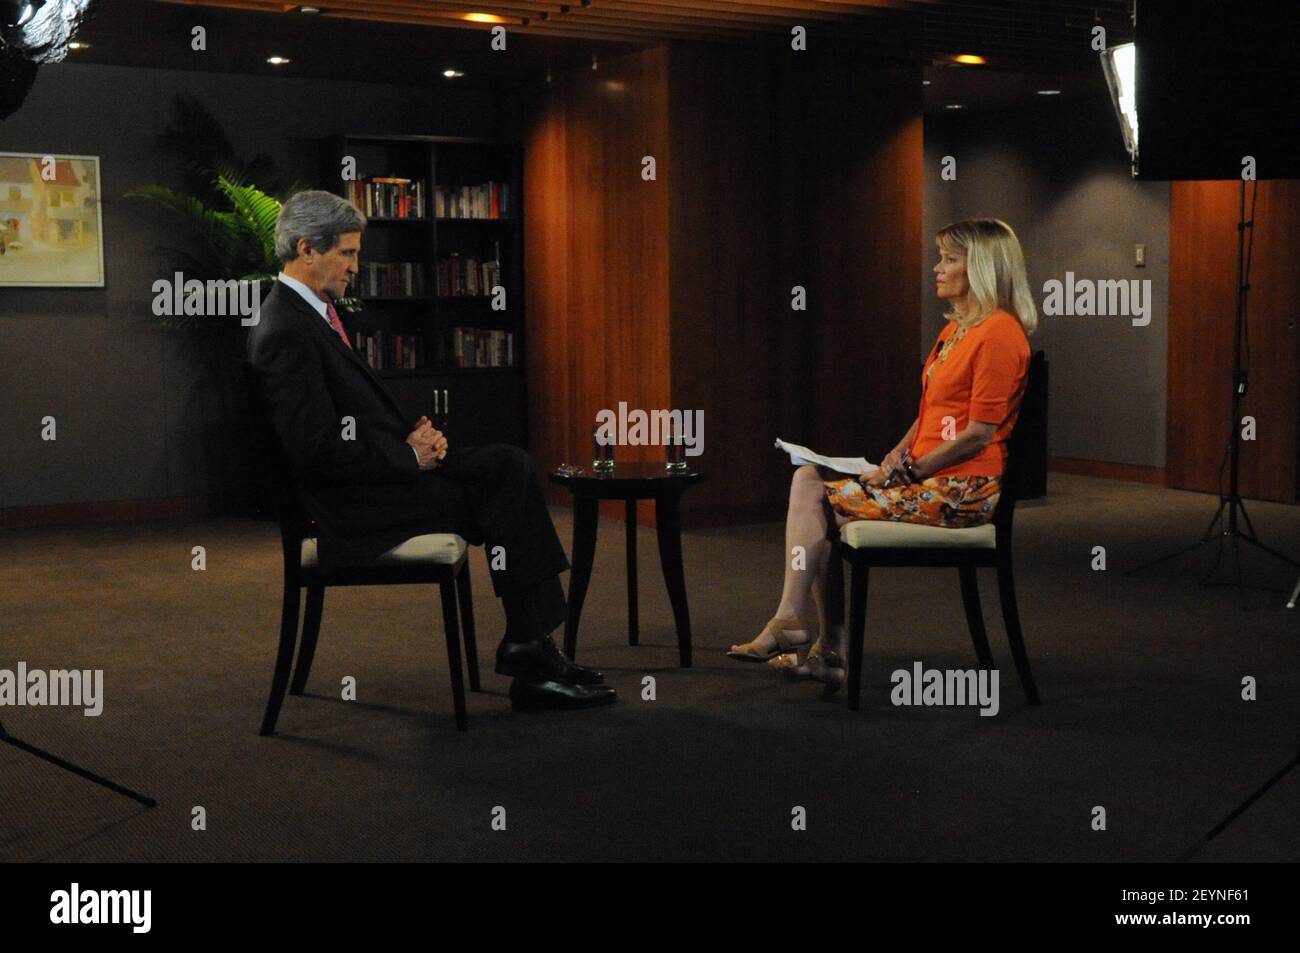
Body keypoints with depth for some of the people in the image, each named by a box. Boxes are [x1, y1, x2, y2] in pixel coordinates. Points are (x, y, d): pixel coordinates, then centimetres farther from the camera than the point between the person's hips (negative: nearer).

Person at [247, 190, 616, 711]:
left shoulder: (312, 314, 14)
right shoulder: (284, 333, -18)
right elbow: (318, 450, -24)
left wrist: (414, 437, 3)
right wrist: (410, 457, -14)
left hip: (384, 471, 9)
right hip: (352, 510, -9)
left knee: (509, 463, -4)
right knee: (505, 494, -11)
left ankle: (533, 644, -8)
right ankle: (527, 651, 0)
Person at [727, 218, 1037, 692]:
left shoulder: (999, 333, -13)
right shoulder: (956, 328, 18)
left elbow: (979, 435, -17)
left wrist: (906, 472, -13)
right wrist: (894, 459, 6)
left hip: (963, 489, -9)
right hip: (928, 474, 9)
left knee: (819, 498, -16)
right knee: (808, 480, -5)